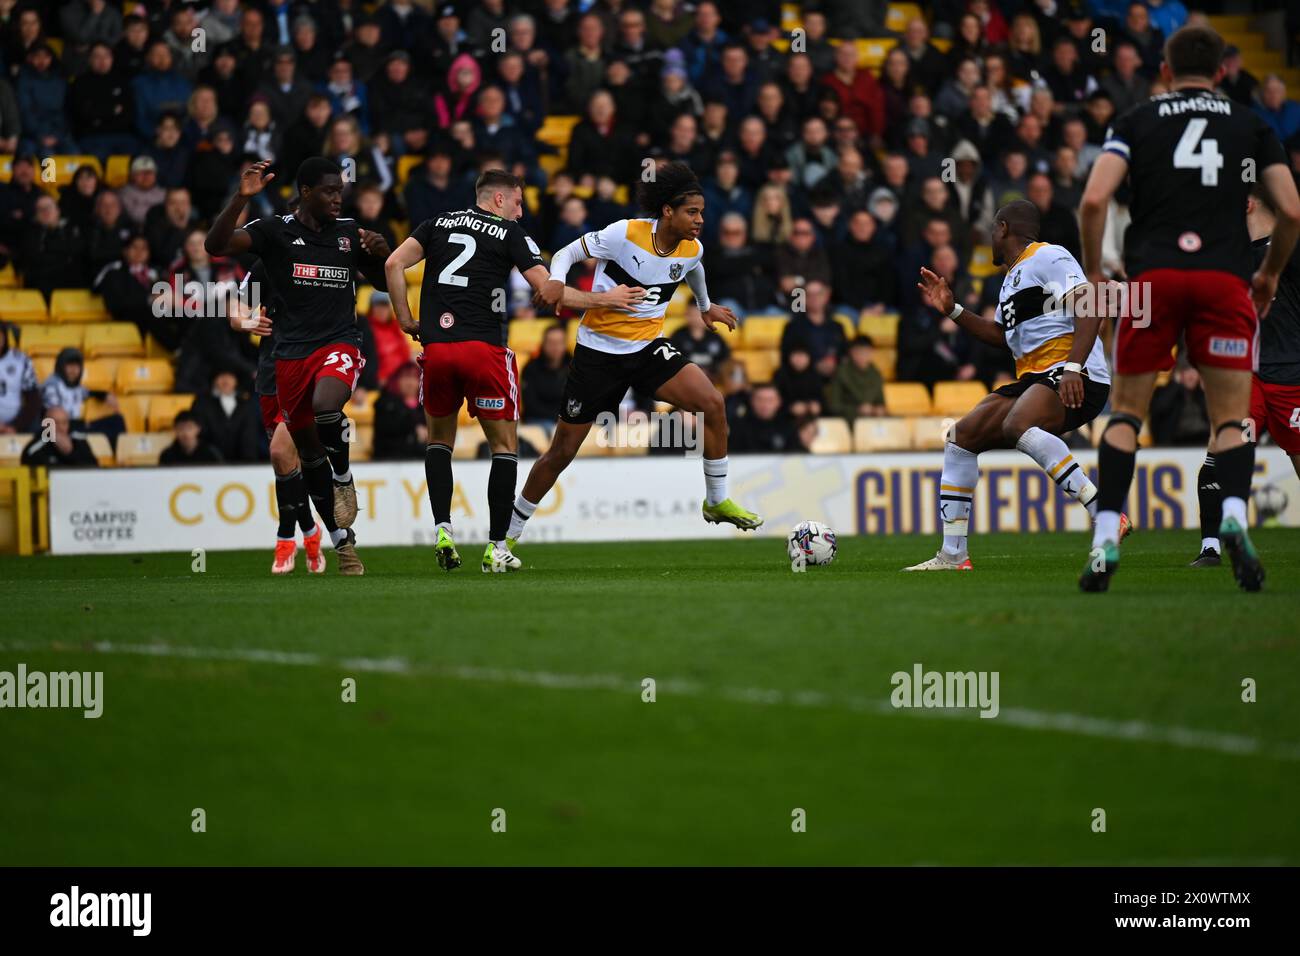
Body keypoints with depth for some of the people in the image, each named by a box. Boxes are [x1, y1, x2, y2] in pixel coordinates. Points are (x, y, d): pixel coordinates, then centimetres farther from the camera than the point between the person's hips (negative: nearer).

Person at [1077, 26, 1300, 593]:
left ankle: (1105, 540, -1)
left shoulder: (1136, 122, 13)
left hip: (1151, 275, 0)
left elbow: (1094, 200, -1)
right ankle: (1234, 516, -23)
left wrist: (1093, 274, 12)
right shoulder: (1251, 127, 15)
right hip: (1225, 279, 0)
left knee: (1125, 413, 11)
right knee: (1231, 419, 5)